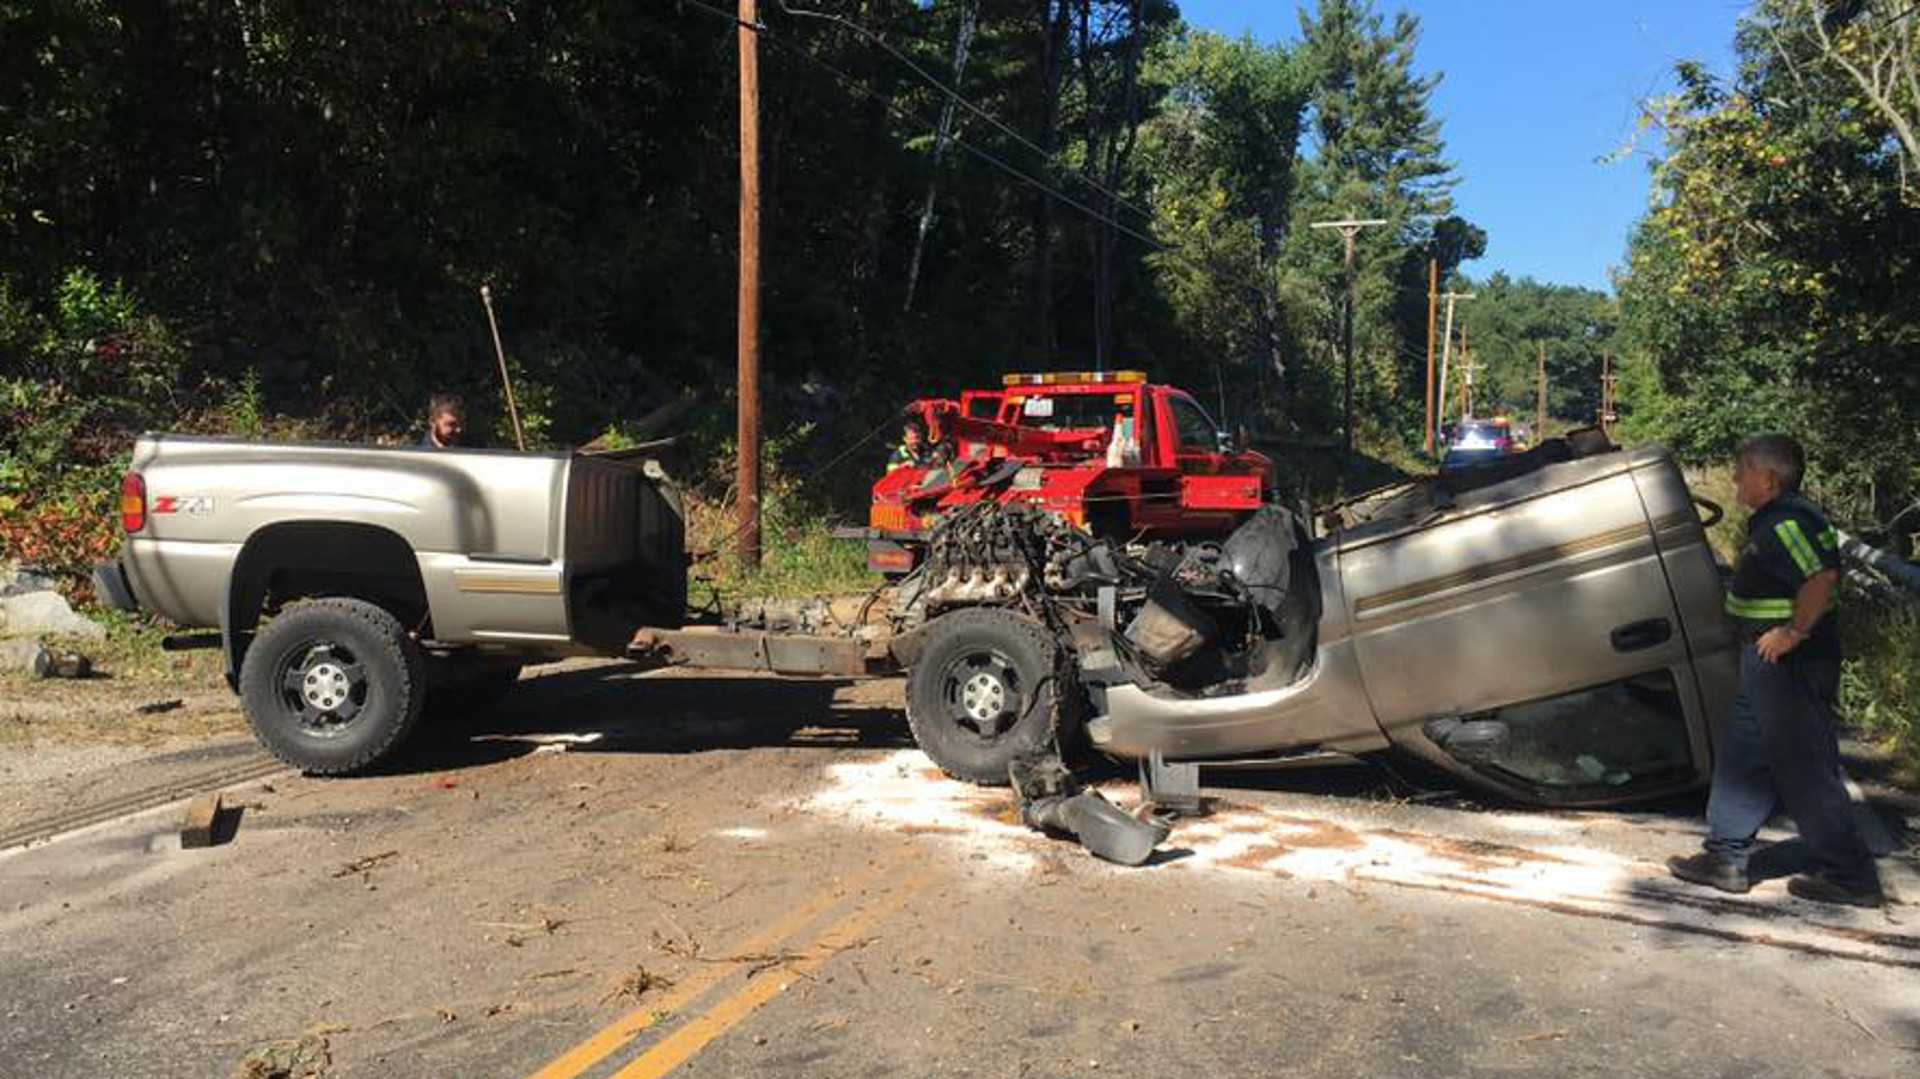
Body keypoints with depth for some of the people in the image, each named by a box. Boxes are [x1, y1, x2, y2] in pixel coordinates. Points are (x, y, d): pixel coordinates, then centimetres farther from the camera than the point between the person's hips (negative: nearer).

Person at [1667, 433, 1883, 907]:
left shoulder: (1788, 521, -19)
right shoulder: (1772, 520, 13)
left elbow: (1822, 575, -32)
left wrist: (1794, 632, -26)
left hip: (1789, 663, -11)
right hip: (1770, 664, 11)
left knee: (1805, 768, -2)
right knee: (1742, 756, 14)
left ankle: (1849, 876, 10)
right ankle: (1725, 857, 22)